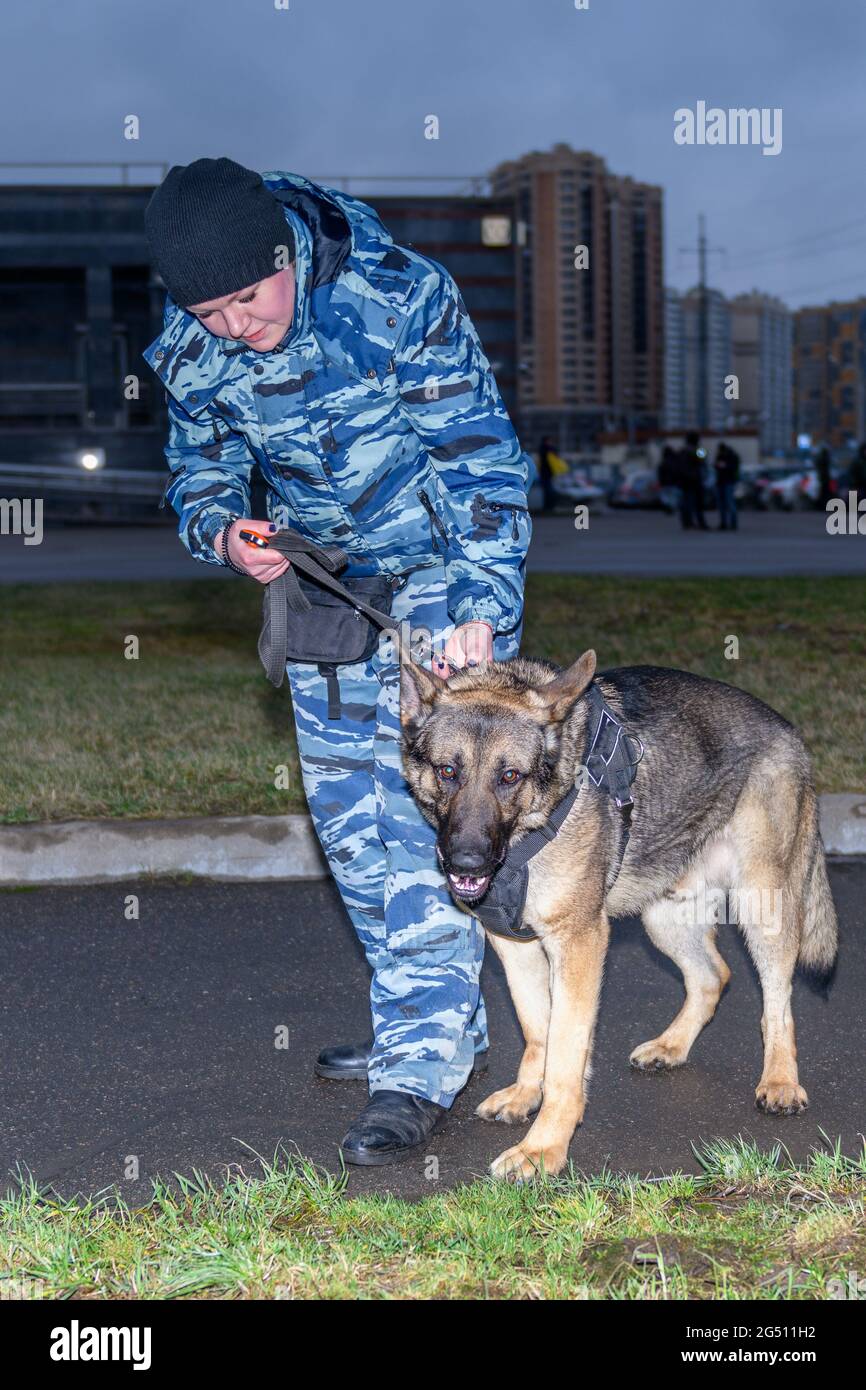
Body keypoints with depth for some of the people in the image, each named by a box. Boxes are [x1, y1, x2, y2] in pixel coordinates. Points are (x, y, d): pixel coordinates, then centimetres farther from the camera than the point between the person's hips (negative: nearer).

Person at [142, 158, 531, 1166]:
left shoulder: (398, 298, -25)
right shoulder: (190, 349, -12)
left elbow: (480, 456, -23)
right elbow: (198, 469, 4)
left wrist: (480, 606, -32)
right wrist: (224, 533, -21)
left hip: (441, 565, -6)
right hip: (320, 580, 6)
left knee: (426, 799, -13)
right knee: (343, 805, 10)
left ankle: (423, 1064, -11)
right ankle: (431, 1023, 24)